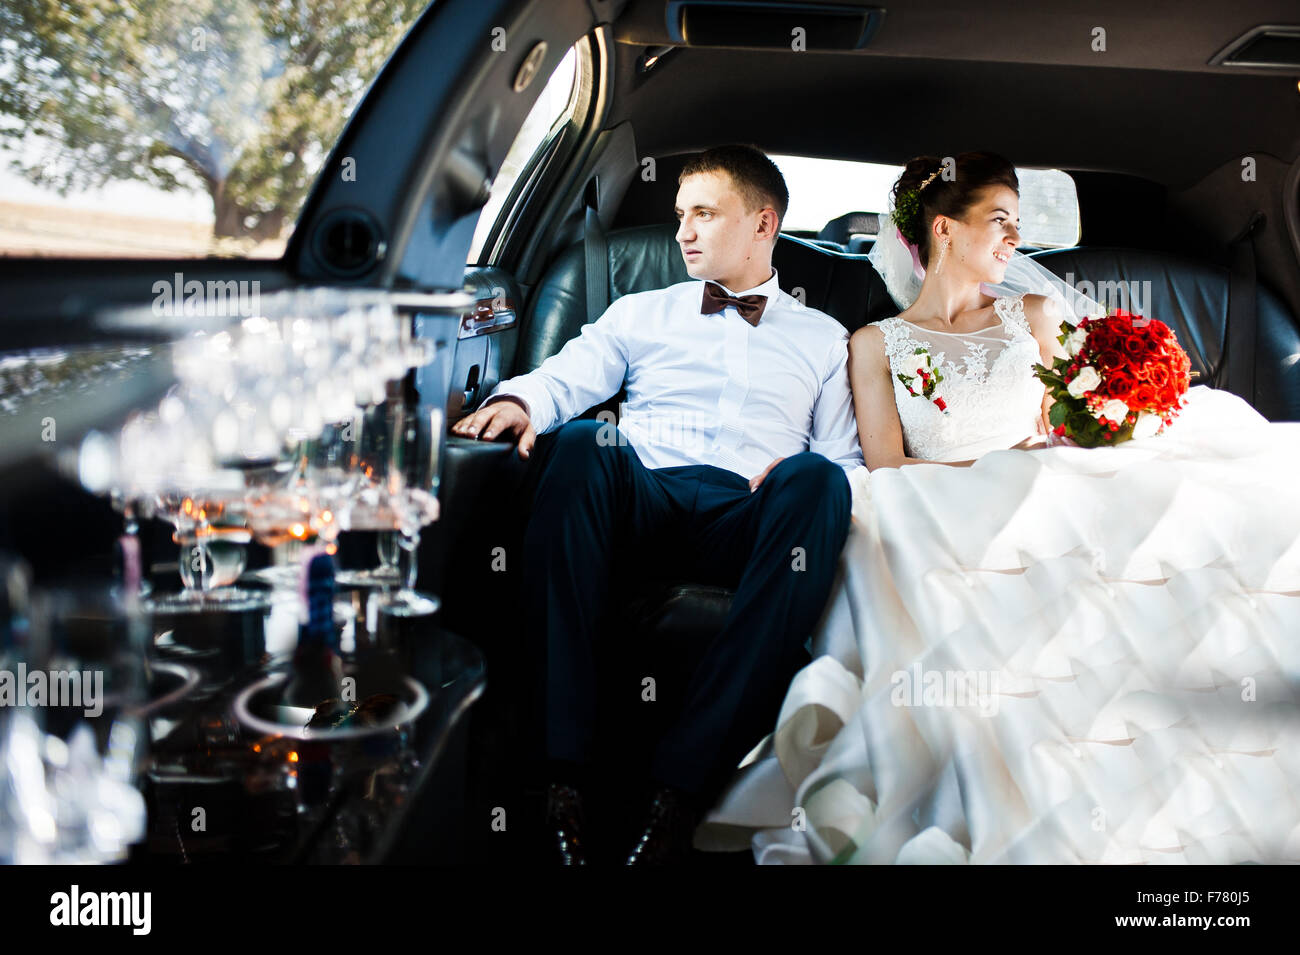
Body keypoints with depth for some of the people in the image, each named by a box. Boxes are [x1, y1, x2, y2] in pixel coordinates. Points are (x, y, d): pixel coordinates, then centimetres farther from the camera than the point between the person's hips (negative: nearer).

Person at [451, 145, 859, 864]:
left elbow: (845, 461, 18)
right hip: (640, 502, 1)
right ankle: (563, 767, -38)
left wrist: (797, 475, -5)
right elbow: (567, 376, 13)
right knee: (580, 443, -34)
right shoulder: (640, 313, 29)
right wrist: (517, 400, -10)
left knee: (816, 479, -36)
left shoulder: (823, 338, 27)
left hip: (753, 519, 0)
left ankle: (684, 784, -39)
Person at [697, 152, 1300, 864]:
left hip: (1051, 499, 3)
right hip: (948, 524, -3)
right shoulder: (877, 344, 14)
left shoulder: (1035, 315, 24)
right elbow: (885, 468, 1)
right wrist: (998, 465, -12)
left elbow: (1078, 425, 17)